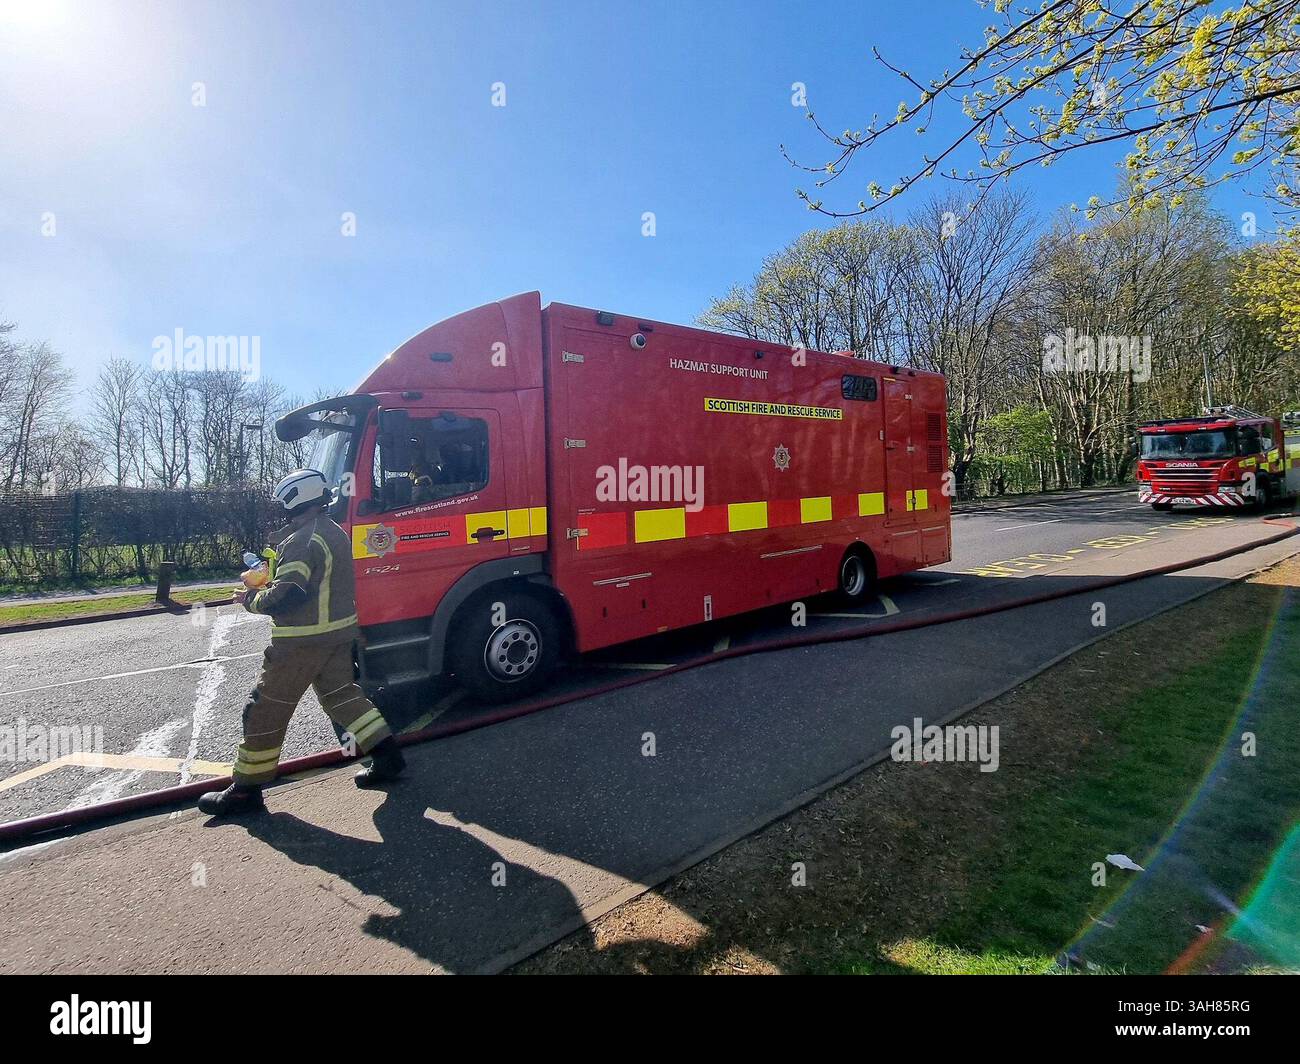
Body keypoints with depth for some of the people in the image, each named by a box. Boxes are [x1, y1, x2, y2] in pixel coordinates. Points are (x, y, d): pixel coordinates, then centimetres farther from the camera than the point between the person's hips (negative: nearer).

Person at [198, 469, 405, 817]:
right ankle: (386, 754, 18)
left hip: (302, 641, -9)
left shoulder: (301, 541, -20)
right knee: (340, 694, 19)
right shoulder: (336, 533, 11)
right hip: (339, 632, 9)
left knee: (266, 710, 4)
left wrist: (251, 600, -8)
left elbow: (286, 596, -26)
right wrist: (271, 581, 14)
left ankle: (246, 789, 16)